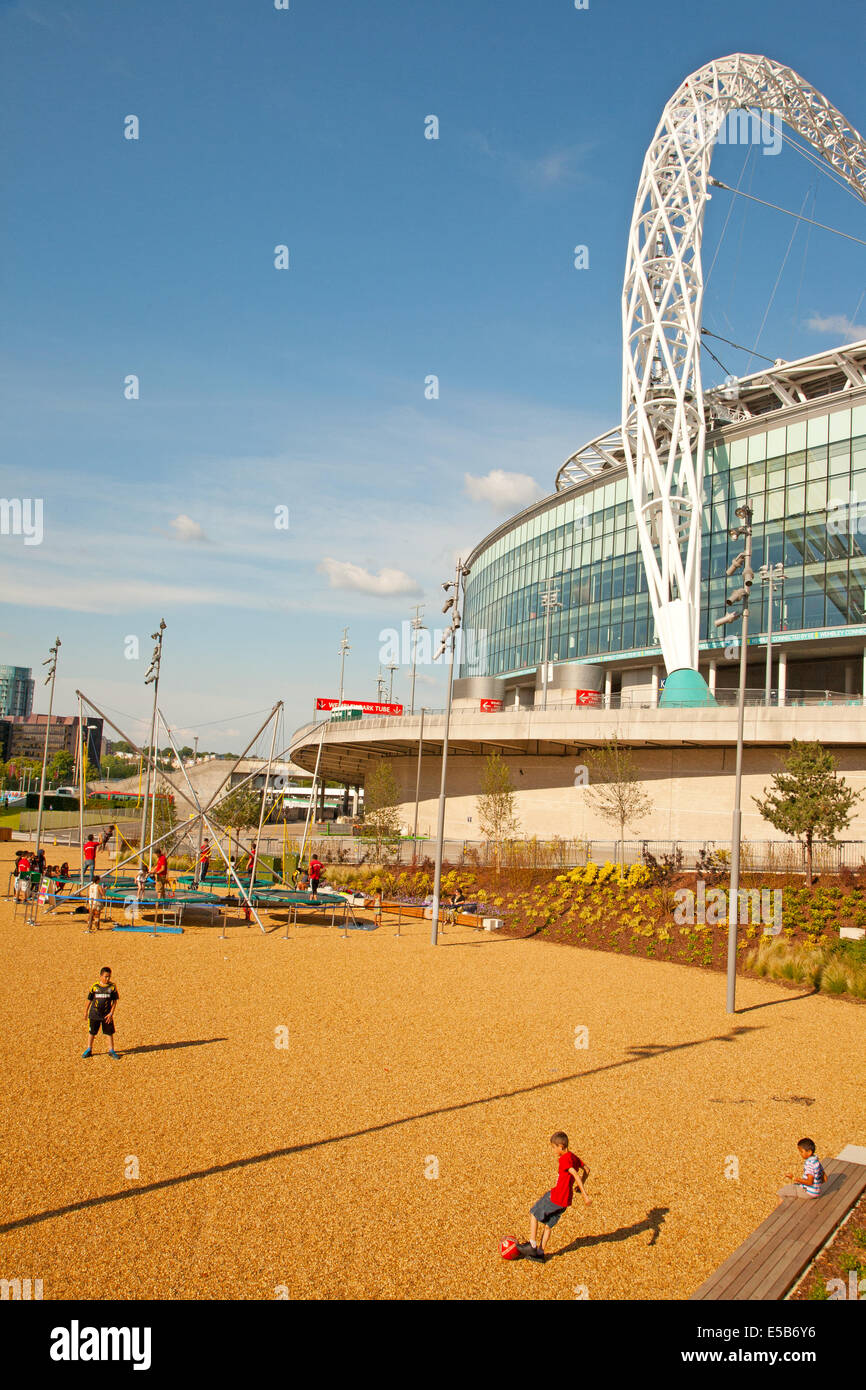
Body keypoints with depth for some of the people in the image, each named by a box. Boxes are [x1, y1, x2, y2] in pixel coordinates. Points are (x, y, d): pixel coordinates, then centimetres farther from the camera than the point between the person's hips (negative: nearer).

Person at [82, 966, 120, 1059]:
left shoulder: (112, 986, -5)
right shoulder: (94, 986, -5)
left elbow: (115, 1001, -1)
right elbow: (89, 999, 7)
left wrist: (111, 1013, -8)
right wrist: (86, 1011, 12)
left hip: (107, 1015, 0)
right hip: (94, 1014, 0)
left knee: (109, 1033, 5)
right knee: (91, 1032, 10)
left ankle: (111, 1050, 18)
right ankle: (89, 1050, 25)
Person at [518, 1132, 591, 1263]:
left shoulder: (564, 1159, -19)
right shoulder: (573, 1156, 9)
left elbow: (576, 1175, -26)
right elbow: (586, 1170, 17)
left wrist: (584, 1195, -26)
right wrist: (581, 1185, 20)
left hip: (556, 1197, -9)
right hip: (565, 1200, 9)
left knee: (533, 1213, 6)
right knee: (548, 1225, 18)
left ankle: (532, 1245, 7)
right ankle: (540, 1253, 23)